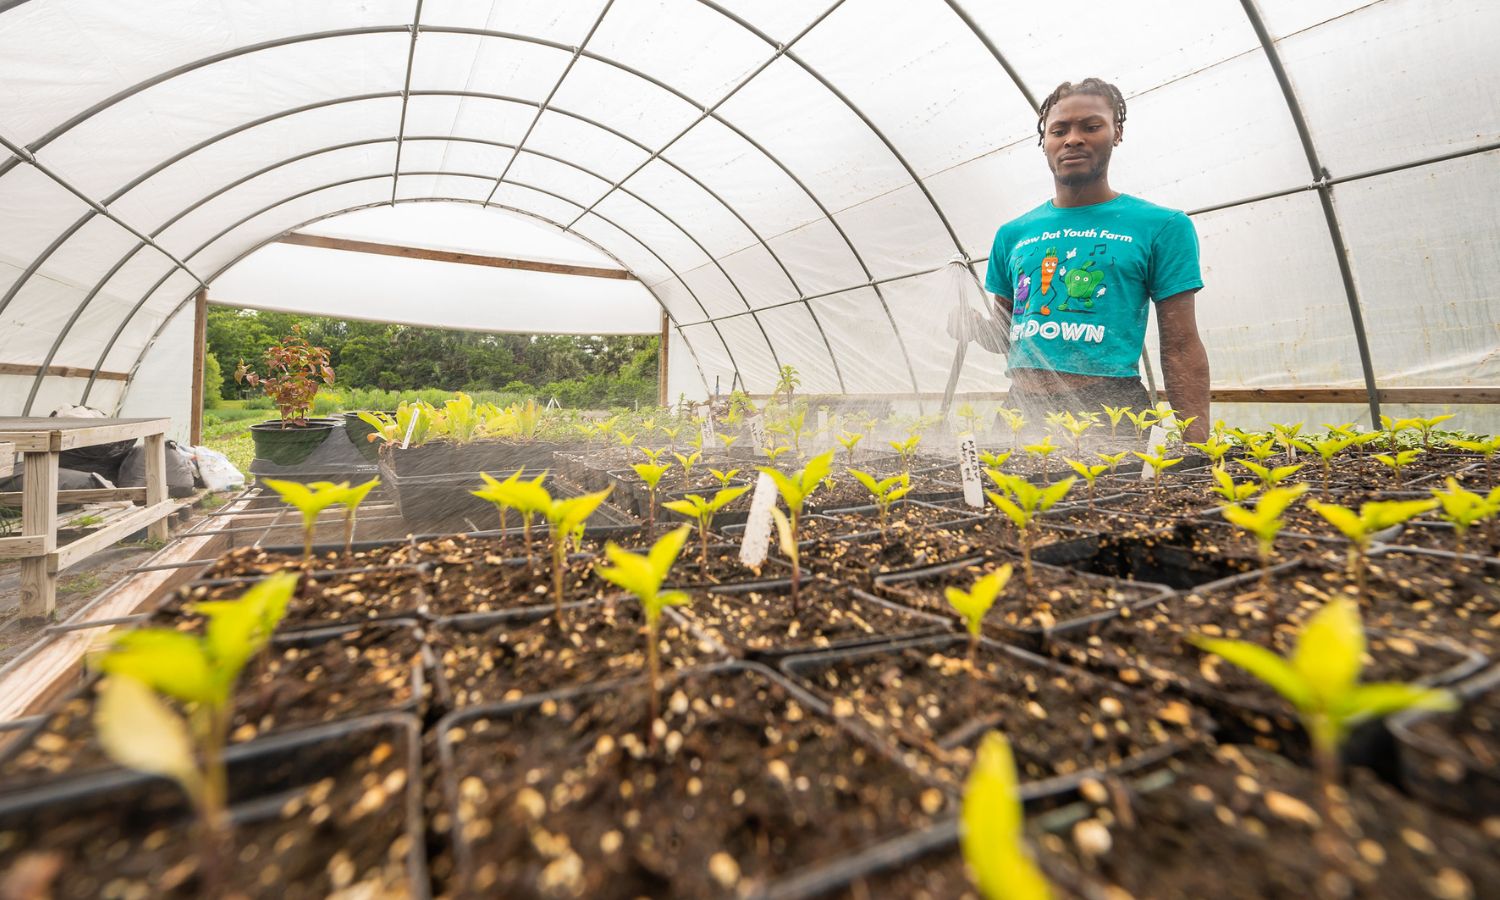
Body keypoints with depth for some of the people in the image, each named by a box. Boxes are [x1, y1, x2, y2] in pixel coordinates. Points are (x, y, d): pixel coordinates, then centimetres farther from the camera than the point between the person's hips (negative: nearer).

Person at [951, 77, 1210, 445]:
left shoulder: (1161, 225, 6)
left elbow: (1181, 347, 2)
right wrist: (976, 326, -3)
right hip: (1023, 407, 3)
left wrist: (1196, 441, -8)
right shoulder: (1012, 234, 14)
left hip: (1109, 408, -2)